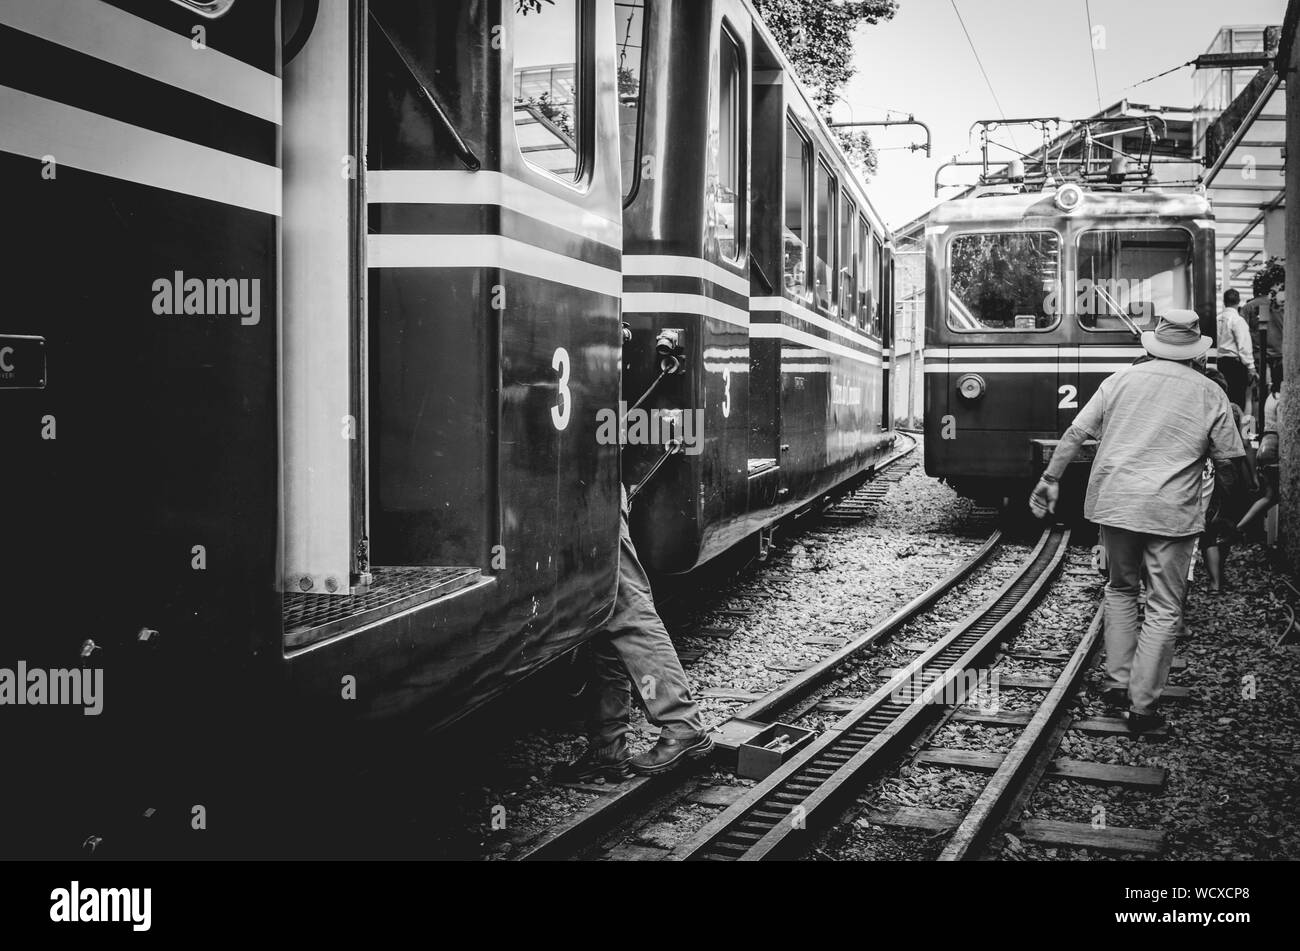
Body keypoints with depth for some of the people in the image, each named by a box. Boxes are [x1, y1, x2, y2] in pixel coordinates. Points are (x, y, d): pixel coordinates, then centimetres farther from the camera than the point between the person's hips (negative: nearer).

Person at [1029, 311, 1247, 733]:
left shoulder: (1121, 380, 8)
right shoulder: (1210, 395, 4)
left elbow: (1076, 433, 4)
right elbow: (1228, 461, 5)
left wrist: (1051, 478, 11)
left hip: (1114, 503, 3)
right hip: (1171, 512, -2)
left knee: (1120, 589, 22)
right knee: (1164, 609, 5)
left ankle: (1117, 682, 21)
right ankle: (1142, 706, 4)